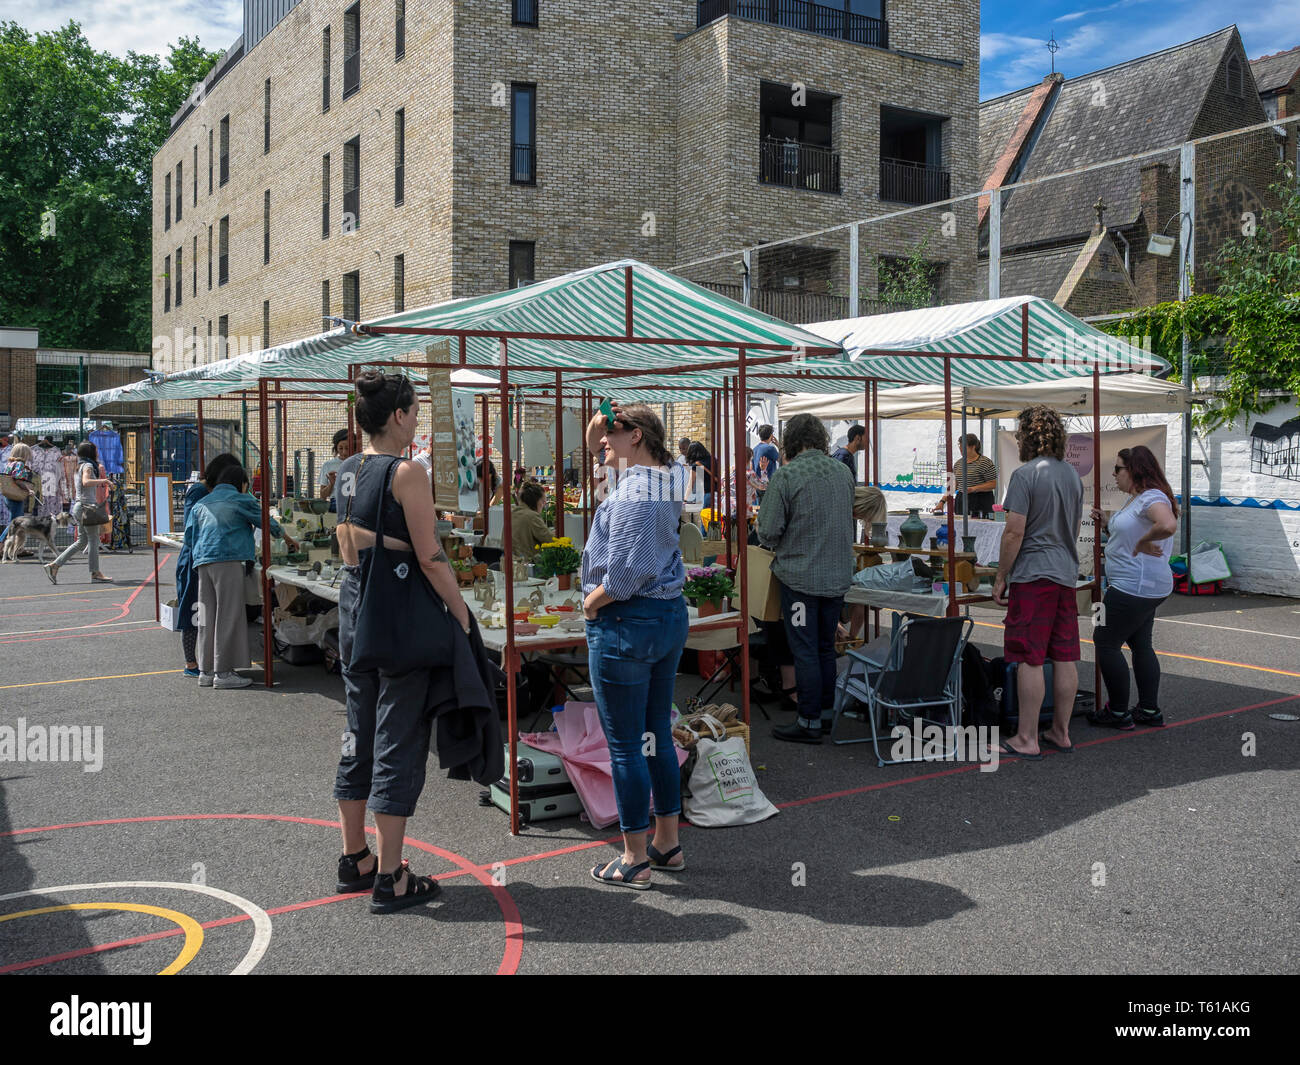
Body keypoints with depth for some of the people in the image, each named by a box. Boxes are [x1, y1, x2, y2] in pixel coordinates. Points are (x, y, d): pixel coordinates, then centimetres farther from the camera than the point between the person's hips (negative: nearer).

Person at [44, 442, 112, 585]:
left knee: (81, 541, 10)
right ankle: (95, 573, 0)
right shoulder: (88, 466, -8)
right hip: (86, 505, -9)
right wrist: (102, 481, -19)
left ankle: (54, 565, 6)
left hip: (79, 506, 9)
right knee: (94, 540, -3)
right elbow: (86, 482, -26)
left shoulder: (81, 466, 20)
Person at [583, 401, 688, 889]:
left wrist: (591, 602, -9)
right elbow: (594, 447, 26)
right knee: (658, 734, 17)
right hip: (670, 615, 10)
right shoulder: (663, 480, 10)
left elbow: (625, 571, -25)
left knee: (624, 743, 1)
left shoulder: (633, 492, -18)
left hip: (625, 622, -9)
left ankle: (634, 860, 11)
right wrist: (597, 422, 8)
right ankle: (667, 843, 28)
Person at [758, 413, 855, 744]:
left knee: (805, 651, 1)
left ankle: (809, 722, 6)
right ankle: (826, 710, 26)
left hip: (800, 576, -6)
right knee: (826, 647, 17)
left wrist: (773, 543, 8)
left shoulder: (785, 476, -14)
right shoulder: (843, 471, 4)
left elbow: (768, 532, -14)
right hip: (838, 576, 6)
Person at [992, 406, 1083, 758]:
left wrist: (1000, 577, -8)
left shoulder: (1026, 474, -12)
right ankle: (1060, 732, 19)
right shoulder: (1073, 474, 13)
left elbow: (1014, 532, -15)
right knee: (1065, 657, 10)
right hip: (1066, 574, 8)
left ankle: (1027, 739, 0)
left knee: (1030, 659, -4)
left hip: (1033, 574, -8)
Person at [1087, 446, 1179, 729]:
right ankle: (1150, 710, 23)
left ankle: (1118, 713, 2)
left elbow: (1168, 525, -37)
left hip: (1135, 587, -11)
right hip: (1143, 587, 11)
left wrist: (1144, 542, -23)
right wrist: (1107, 523, 11)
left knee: (1105, 642, -5)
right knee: (1140, 644, 16)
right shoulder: (1135, 500, 15)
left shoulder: (1152, 498, -18)